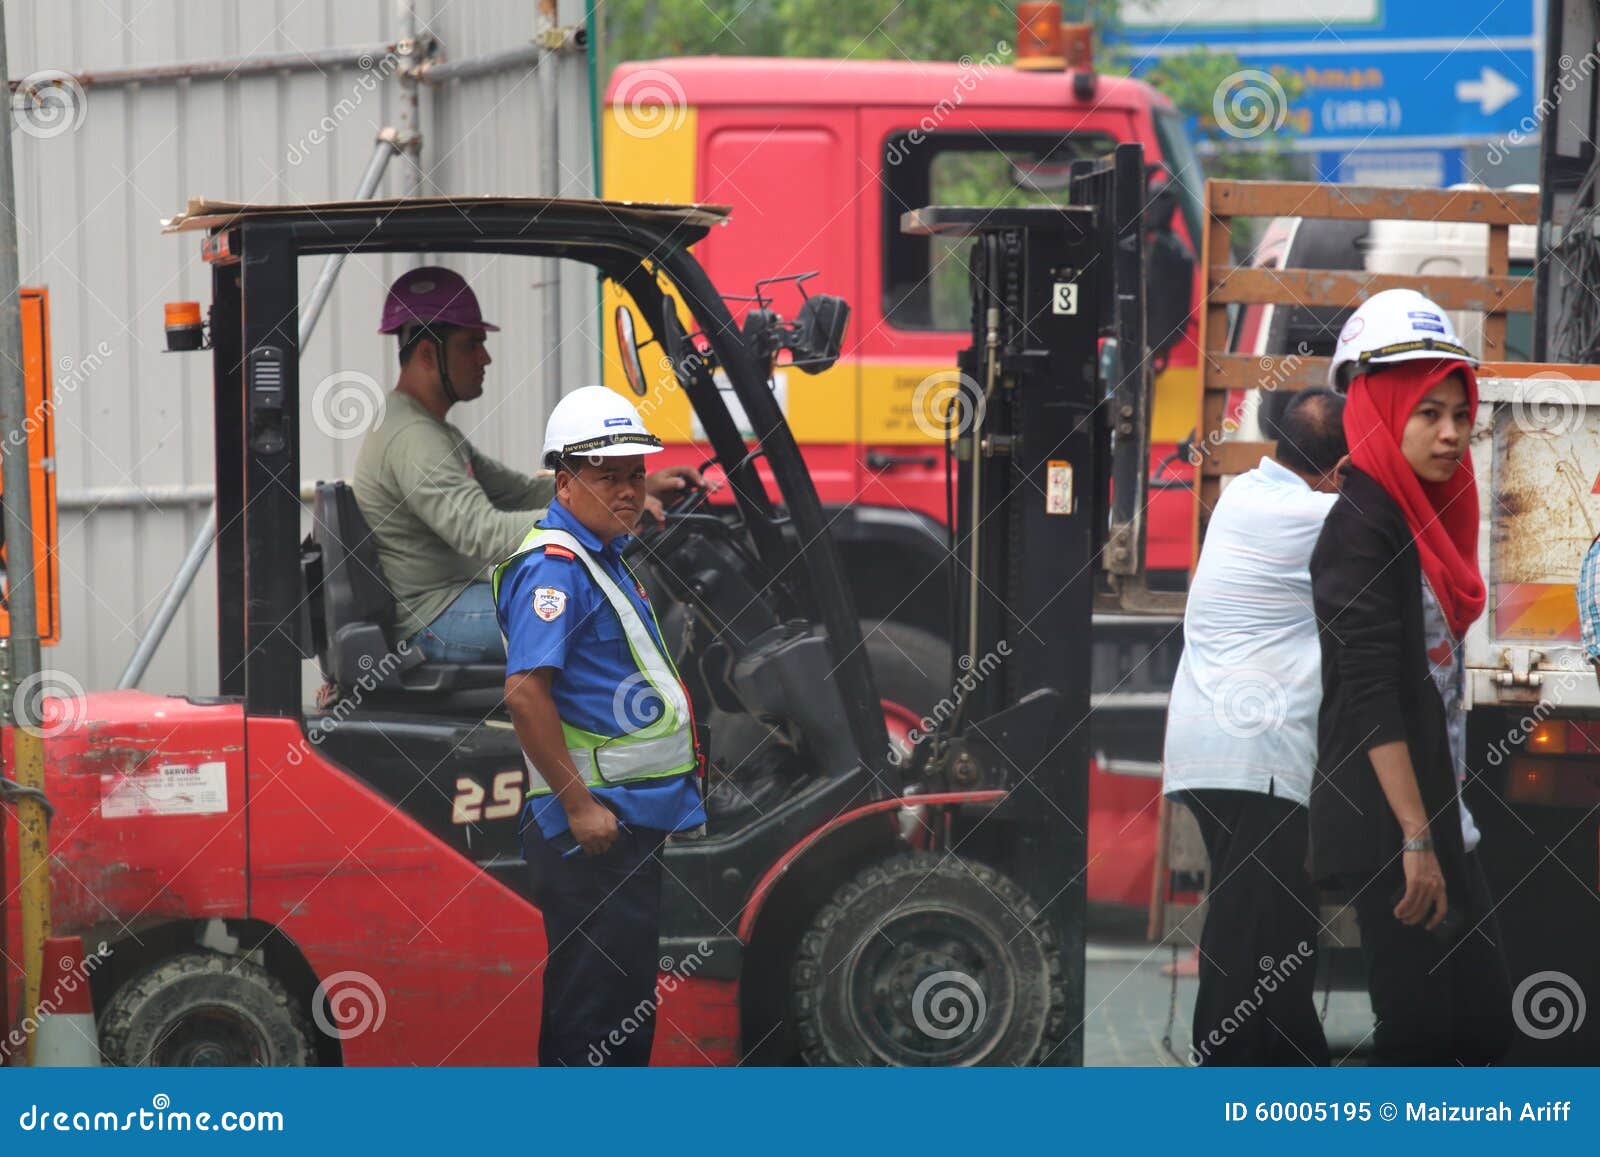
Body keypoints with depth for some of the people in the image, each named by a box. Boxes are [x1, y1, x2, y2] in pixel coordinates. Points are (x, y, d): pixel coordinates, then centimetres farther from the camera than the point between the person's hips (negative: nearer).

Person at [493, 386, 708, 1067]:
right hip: (593, 823, -10)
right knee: (592, 1007, -7)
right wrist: (579, 804, -25)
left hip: (629, 819, 10)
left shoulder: (603, 557, 17)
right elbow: (525, 691, -25)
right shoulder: (553, 565, -16)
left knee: (628, 999, 15)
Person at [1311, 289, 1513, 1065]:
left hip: (1438, 812, 9)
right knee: (1419, 1028, -9)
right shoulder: (1363, 524, -13)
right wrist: (1415, 840, -22)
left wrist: (1443, 829, 14)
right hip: (1385, 823, -9)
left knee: (1486, 1017, 9)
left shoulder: (1425, 521, 13)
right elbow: (1369, 695, -19)